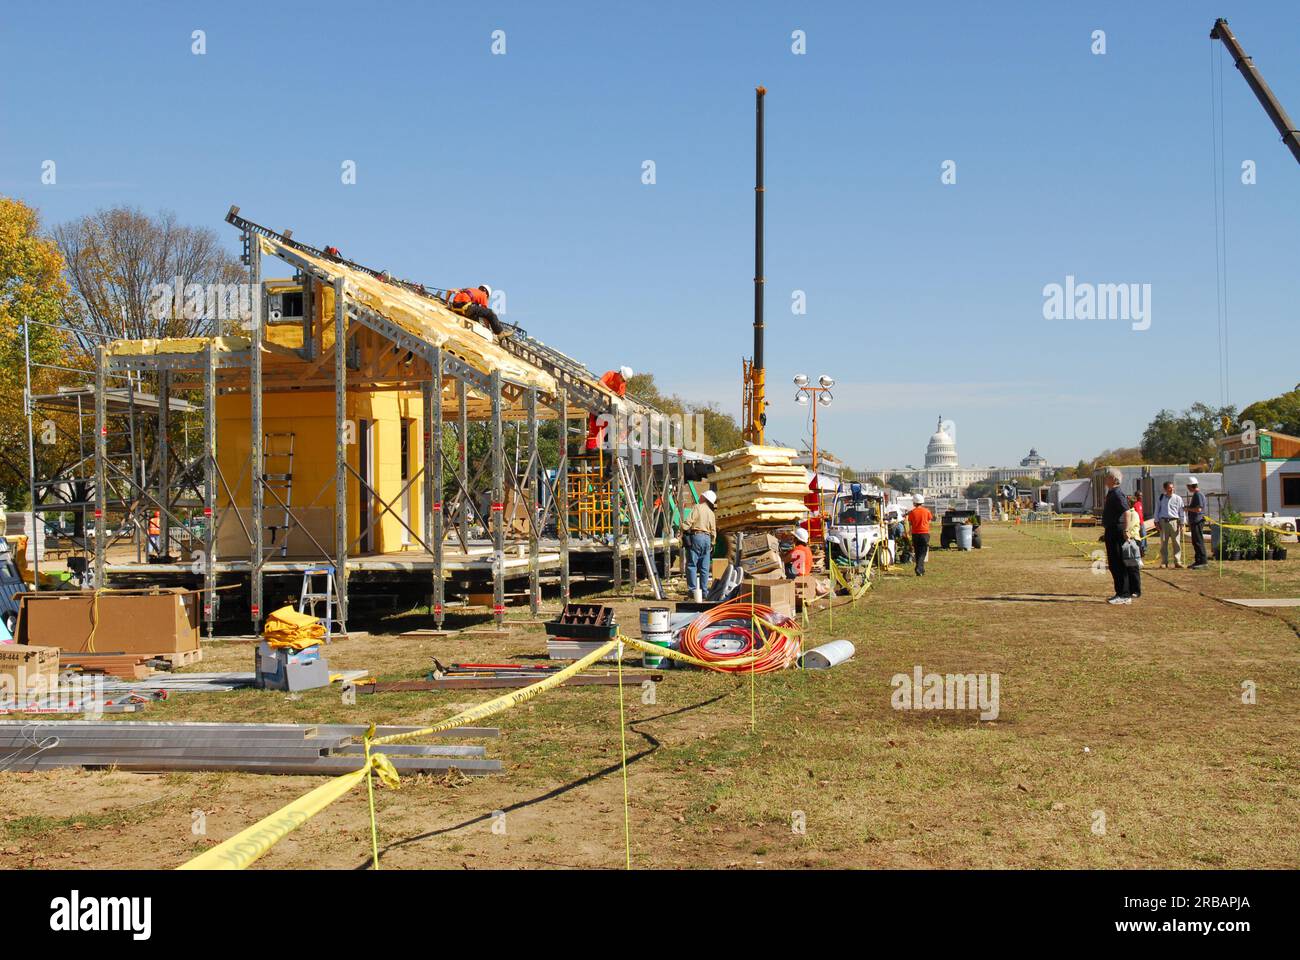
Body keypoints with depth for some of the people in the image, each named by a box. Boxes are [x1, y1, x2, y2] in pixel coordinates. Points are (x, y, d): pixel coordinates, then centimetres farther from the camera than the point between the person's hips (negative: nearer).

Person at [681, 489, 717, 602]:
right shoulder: (711, 513, 16)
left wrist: (682, 534, -6)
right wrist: (711, 544, 22)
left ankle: (693, 591, -12)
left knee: (691, 565, -4)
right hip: (707, 538, 6)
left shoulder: (697, 508, -3)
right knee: (704, 567, 7)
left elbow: (687, 522, -13)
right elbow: (713, 531, 16)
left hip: (696, 537, -6)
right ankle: (703, 592, 7)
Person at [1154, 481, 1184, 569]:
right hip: (1163, 521, 1)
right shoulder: (1161, 498, 9)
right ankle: (1164, 562, 7)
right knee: (1163, 543, 2)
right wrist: (1157, 521, 6)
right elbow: (1157, 510, 13)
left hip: (1174, 522, -1)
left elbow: (1181, 512, 7)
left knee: (1176, 543, -2)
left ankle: (1177, 562, 2)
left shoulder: (1178, 498, 6)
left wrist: (1181, 523, 3)